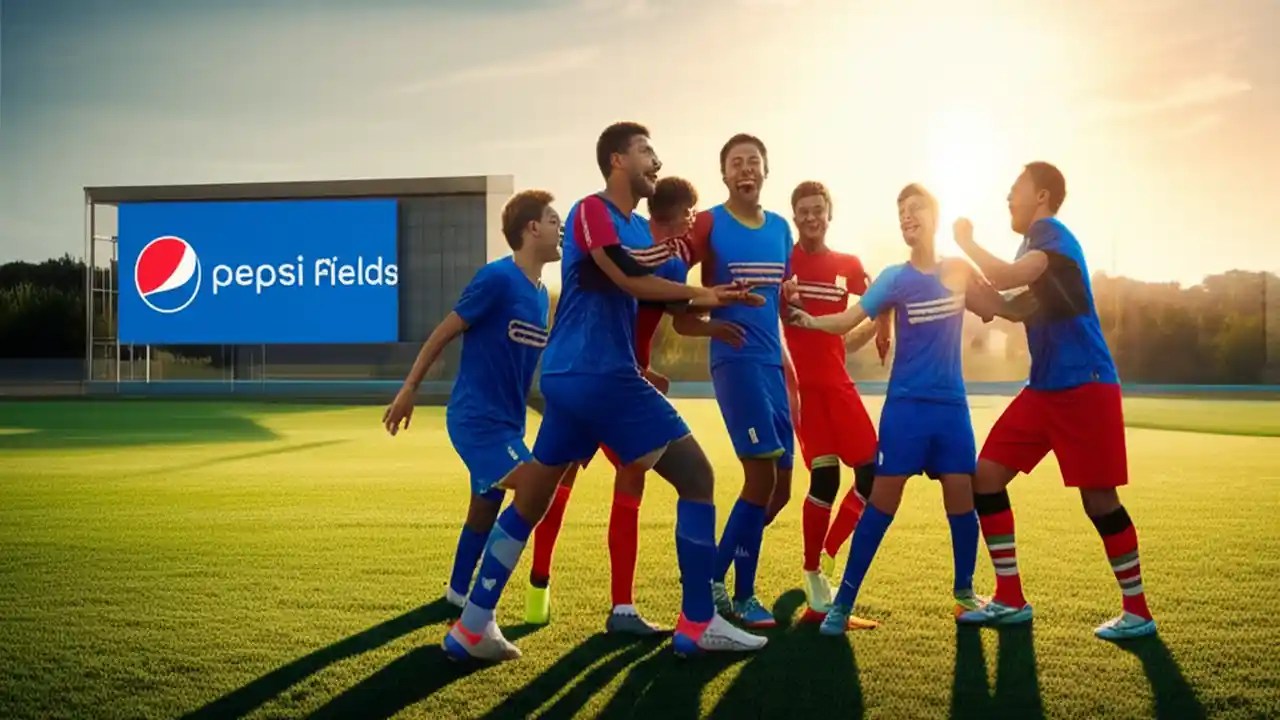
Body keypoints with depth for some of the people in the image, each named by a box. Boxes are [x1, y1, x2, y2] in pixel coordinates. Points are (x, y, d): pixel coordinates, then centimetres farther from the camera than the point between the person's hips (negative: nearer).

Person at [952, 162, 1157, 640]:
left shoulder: (1052, 234, -11)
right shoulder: (1037, 242, 18)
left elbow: (1005, 278, -29)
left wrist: (965, 242, -13)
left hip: (1084, 386, -9)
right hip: (1045, 389, 9)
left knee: (1098, 499, -4)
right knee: (987, 475, 2)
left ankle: (1137, 611, 14)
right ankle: (1011, 600, 9)